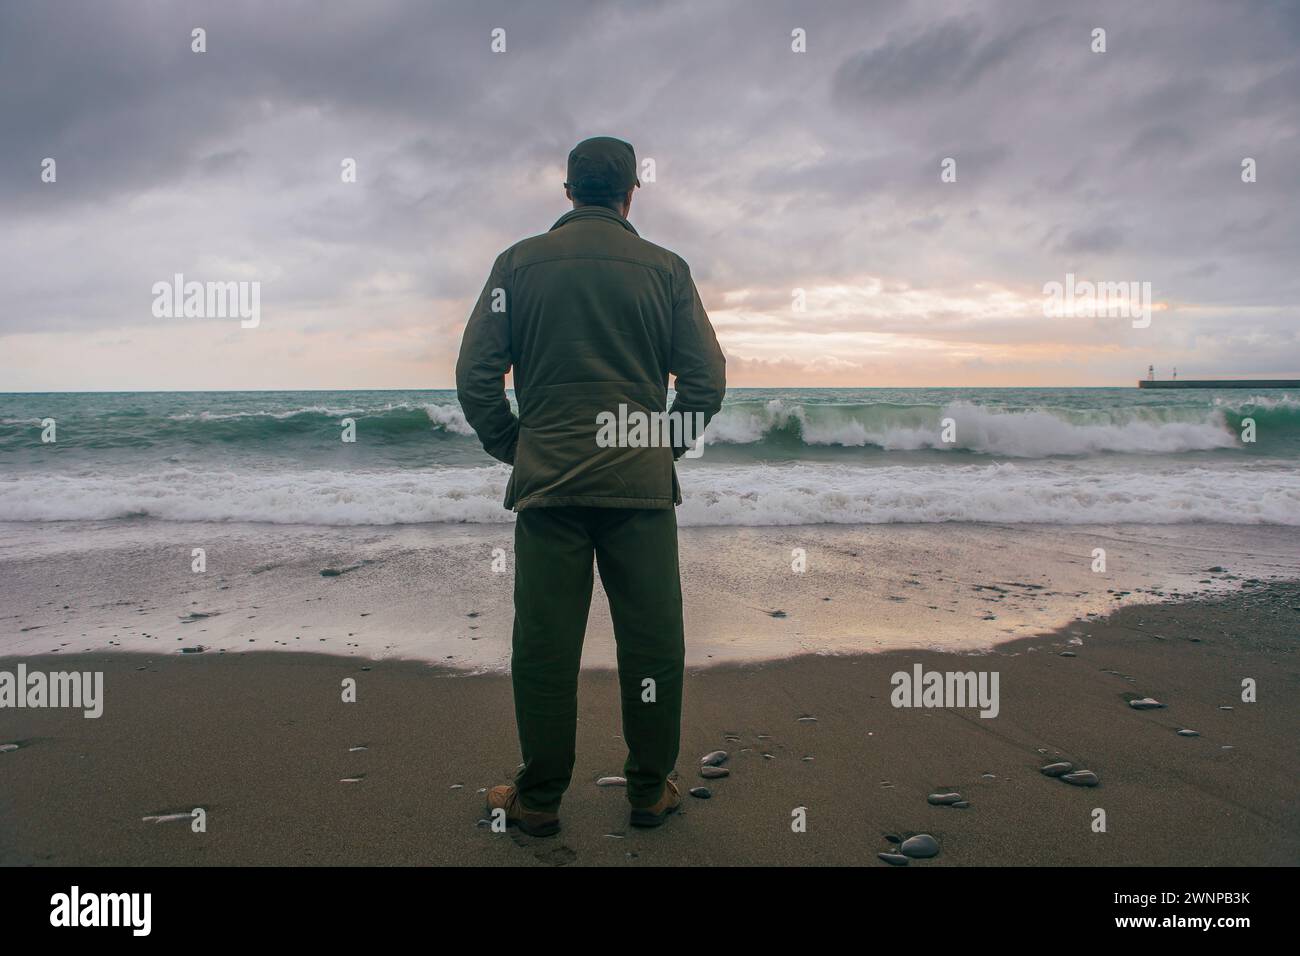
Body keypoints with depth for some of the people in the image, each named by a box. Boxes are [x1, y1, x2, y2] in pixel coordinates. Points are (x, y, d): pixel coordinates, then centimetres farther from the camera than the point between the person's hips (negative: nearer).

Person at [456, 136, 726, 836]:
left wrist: (511, 449, 12)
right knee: (652, 641, 9)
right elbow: (707, 377, 1)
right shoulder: (665, 269, 4)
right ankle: (650, 793, 19)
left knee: (543, 645, 7)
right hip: (643, 484, 0)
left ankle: (539, 800, 16)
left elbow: (475, 375, -1)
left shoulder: (519, 263, 4)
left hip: (547, 482, 0)